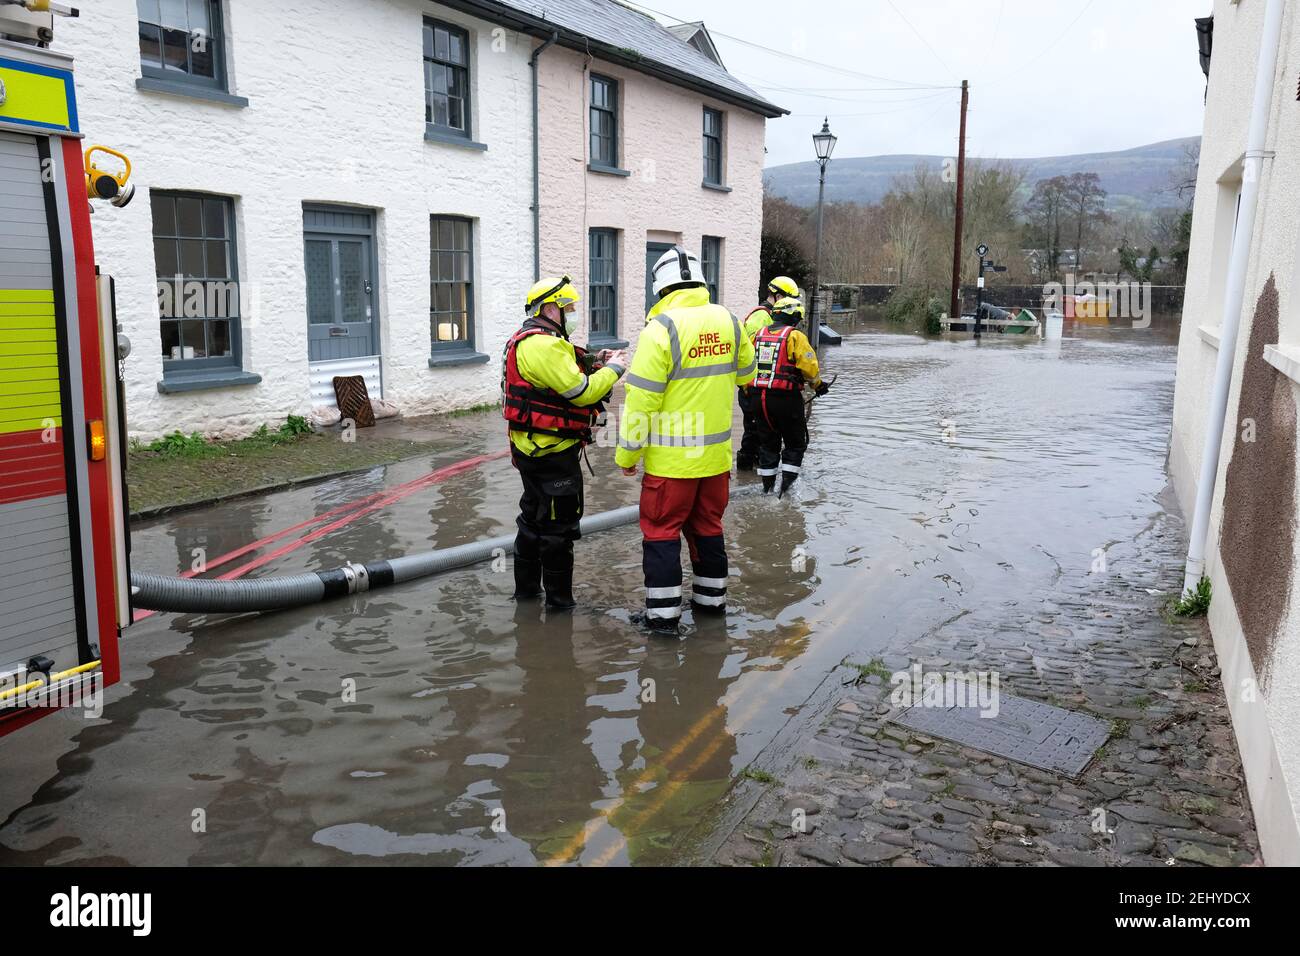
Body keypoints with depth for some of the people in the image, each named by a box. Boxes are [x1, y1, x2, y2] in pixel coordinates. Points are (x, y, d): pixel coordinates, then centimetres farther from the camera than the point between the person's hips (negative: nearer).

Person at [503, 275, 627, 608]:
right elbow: (582, 392, -24)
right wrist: (612, 369, -10)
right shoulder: (544, 345, -21)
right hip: (552, 453, -11)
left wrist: (593, 364, 5)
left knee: (533, 518, 21)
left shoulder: (529, 341, 14)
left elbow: (563, 380, 16)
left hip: (533, 449, 11)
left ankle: (526, 587, 33)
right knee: (559, 525, 0)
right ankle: (559, 599, 11)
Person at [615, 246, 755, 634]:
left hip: (670, 457, -5)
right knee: (708, 526, 19)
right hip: (716, 452, 6)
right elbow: (745, 374, 18)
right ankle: (712, 600, 31)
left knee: (661, 531, 6)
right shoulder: (729, 321, 1)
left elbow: (642, 398, -17)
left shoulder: (662, 328, -17)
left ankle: (663, 614, 9)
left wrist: (627, 453, -8)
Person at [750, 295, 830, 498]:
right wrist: (818, 385, 9)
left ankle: (767, 487, 21)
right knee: (796, 443, 10)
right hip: (785, 397, -5)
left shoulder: (759, 334, 10)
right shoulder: (795, 336, -8)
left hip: (758, 397, 6)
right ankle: (786, 484, 4)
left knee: (767, 442, 16)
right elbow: (809, 367, -9)